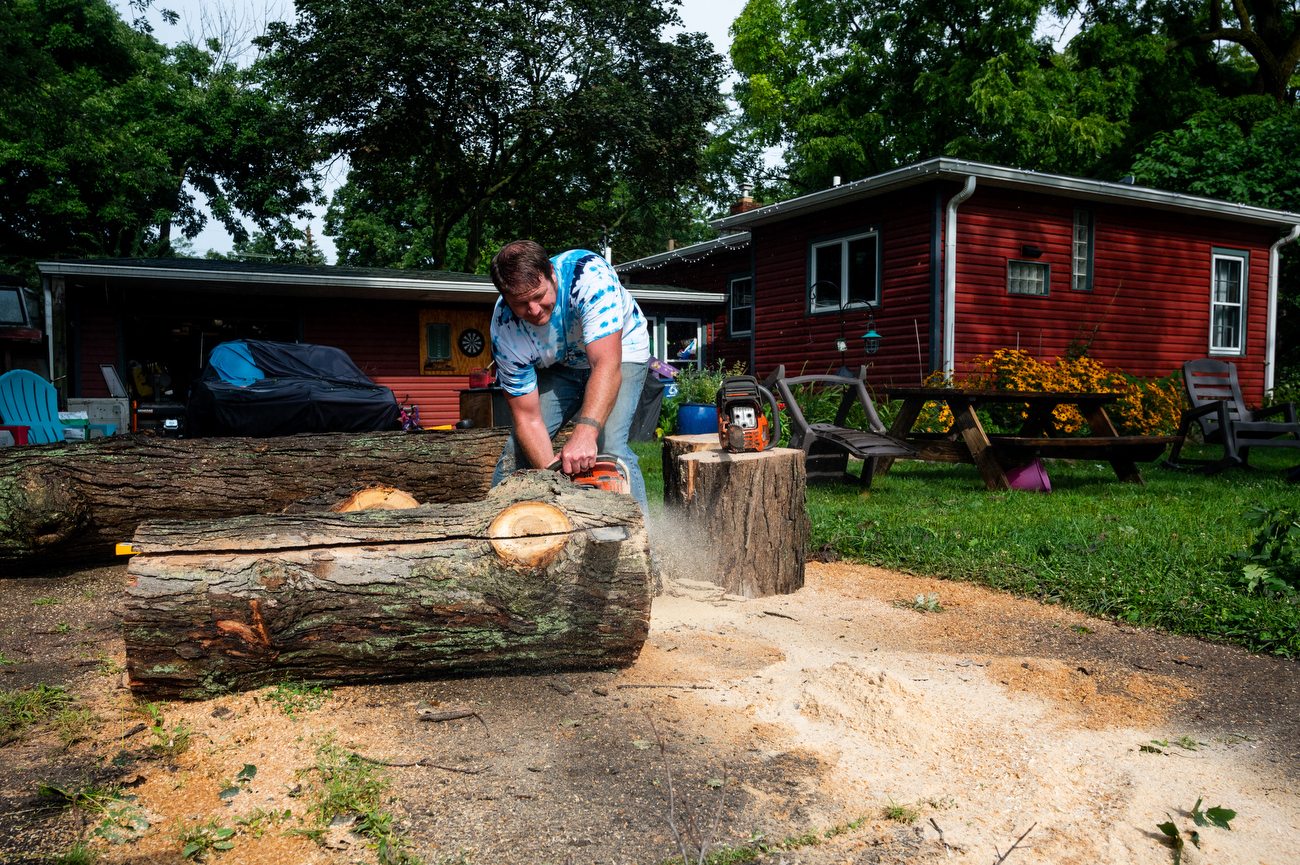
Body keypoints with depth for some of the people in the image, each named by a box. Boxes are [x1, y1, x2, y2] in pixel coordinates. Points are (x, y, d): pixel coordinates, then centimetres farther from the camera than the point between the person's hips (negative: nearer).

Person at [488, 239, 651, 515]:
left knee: (609, 446, -24)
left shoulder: (589, 275, -39)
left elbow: (607, 365, -47)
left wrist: (585, 433, -60)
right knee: (518, 446, -7)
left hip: (620, 350, -3)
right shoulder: (506, 330, -27)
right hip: (555, 365, 3)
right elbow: (527, 418, -23)